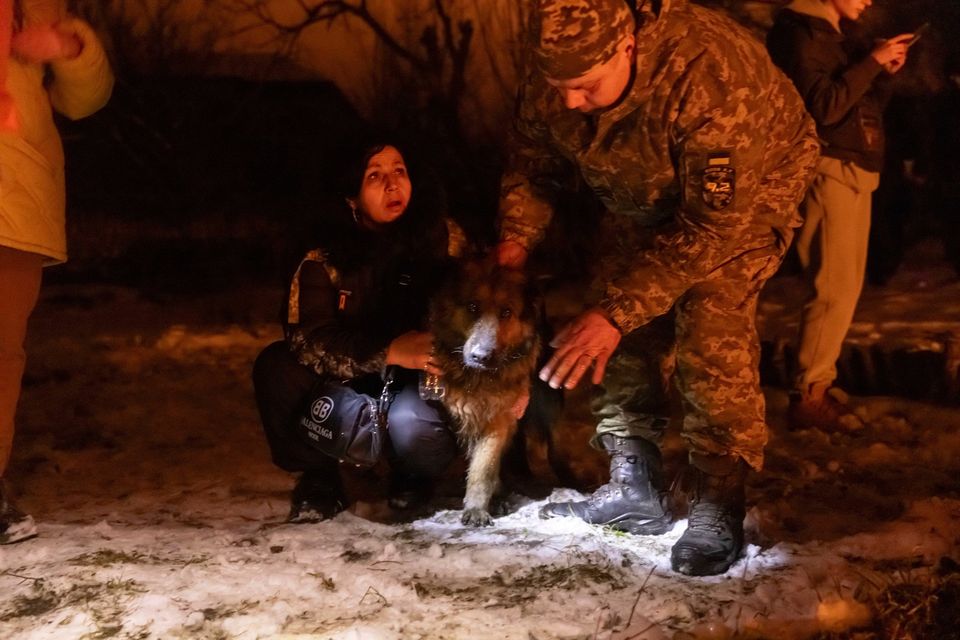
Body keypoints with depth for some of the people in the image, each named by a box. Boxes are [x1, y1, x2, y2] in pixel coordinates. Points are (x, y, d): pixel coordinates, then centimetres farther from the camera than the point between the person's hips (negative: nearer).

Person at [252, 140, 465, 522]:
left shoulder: (441, 238, -7)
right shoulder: (324, 259, -7)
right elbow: (307, 338, -21)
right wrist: (389, 351, -35)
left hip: (420, 388, -1)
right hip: (353, 387, 1)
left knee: (410, 419, -35)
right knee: (276, 367, -23)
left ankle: (415, 480, 4)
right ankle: (318, 482, -1)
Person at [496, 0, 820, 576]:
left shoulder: (708, 77, -42)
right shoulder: (552, 81, -23)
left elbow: (712, 224, -39)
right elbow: (532, 165, -5)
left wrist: (616, 312, -39)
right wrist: (512, 248, -23)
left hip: (749, 190, -6)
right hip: (642, 199, 6)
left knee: (710, 334, -21)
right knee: (625, 335, -1)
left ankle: (719, 512, -10)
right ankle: (636, 490, 14)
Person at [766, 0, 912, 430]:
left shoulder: (828, 35, 18)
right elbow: (825, 107, -21)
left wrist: (882, 72, 6)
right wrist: (872, 61, -17)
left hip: (853, 174, 10)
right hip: (833, 173, -10)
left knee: (843, 287, 12)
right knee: (835, 290, -12)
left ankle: (818, 384, 18)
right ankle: (808, 398, -8)